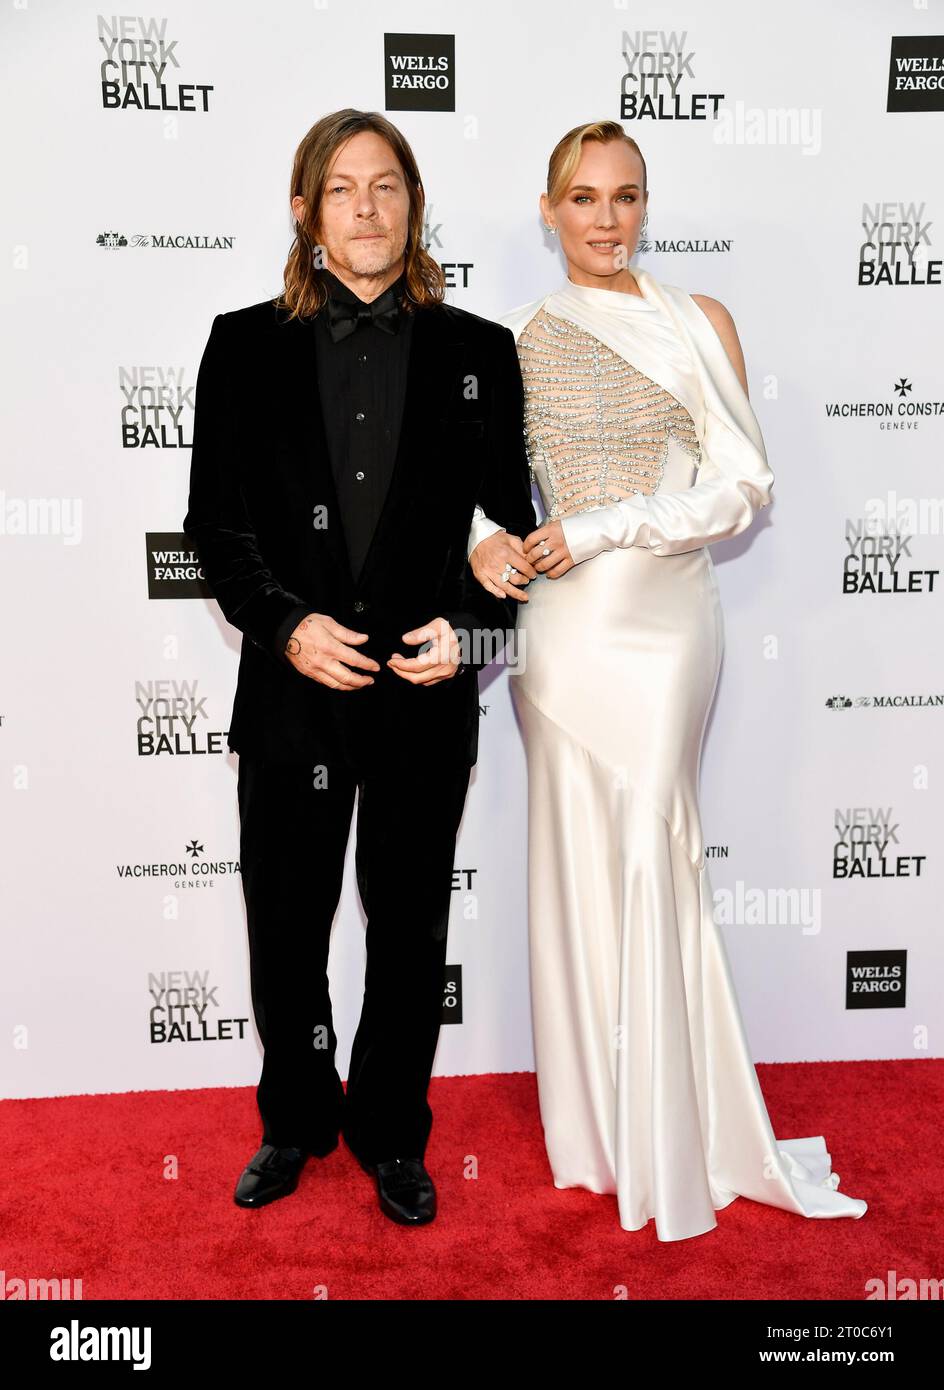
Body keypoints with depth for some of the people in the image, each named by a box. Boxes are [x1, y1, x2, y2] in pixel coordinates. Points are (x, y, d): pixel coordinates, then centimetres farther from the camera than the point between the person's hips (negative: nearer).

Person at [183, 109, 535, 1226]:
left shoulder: (479, 353, 4)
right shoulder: (246, 345, 4)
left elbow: (509, 524, 5)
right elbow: (214, 519, 2)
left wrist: (466, 627, -12)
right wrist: (286, 623, -13)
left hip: (428, 694, 0)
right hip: (292, 687, 0)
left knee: (410, 928, 12)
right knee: (284, 927, 12)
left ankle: (392, 1137, 33)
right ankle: (295, 1124, 36)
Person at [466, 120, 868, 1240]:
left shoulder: (701, 322, 6)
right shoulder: (518, 338, 7)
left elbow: (746, 486, -2)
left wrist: (604, 528, -10)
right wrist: (480, 536, -9)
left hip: (668, 613, 0)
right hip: (567, 623, 1)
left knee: (648, 862, 4)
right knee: (589, 862, 6)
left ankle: (663, 1135, 24)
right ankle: (607, 1133, 24)